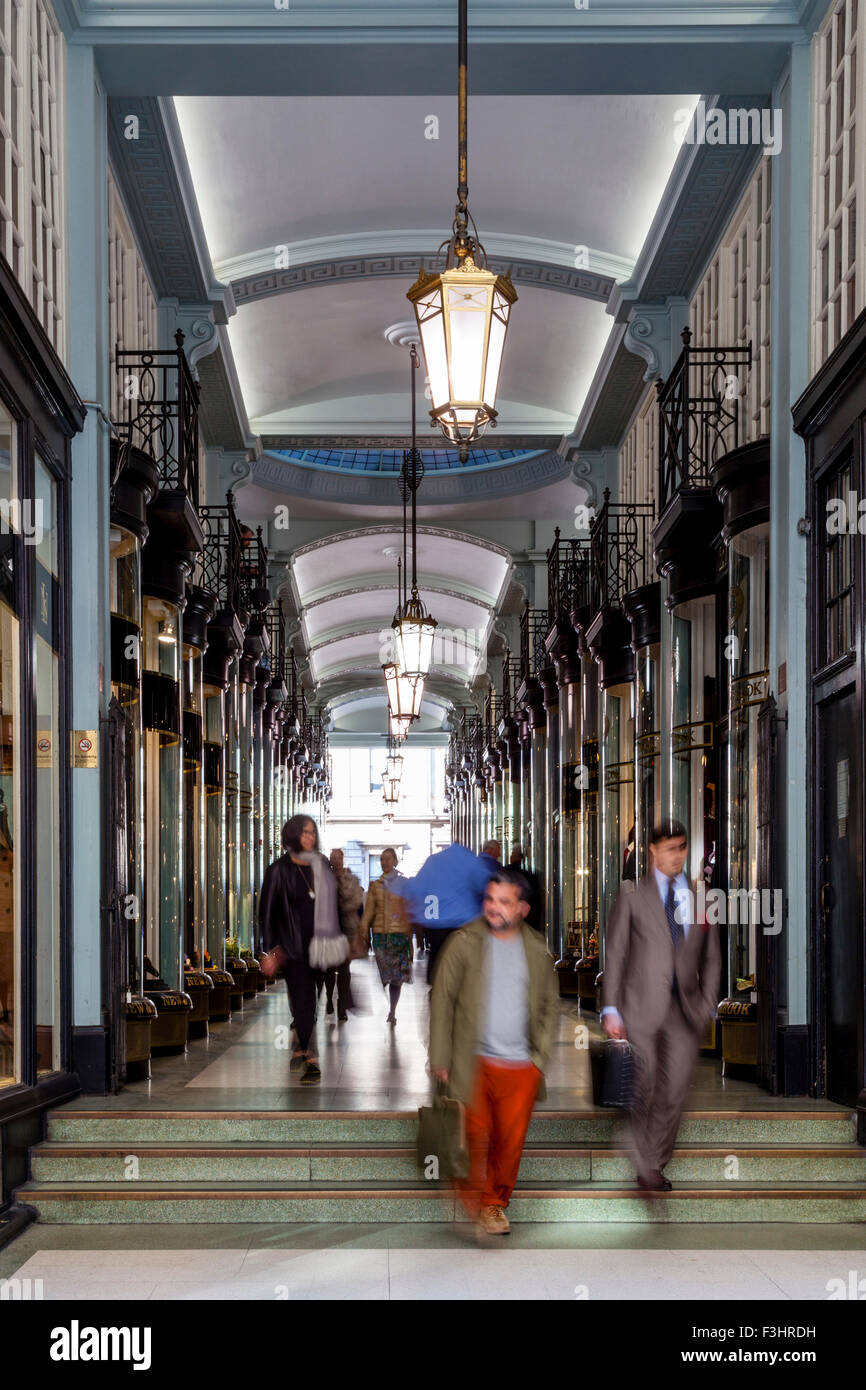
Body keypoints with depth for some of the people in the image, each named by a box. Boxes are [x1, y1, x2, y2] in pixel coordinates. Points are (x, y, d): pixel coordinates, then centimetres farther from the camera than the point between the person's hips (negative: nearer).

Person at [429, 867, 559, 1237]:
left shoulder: (537, 950, 7)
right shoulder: (465, 943, -1)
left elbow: (550, 1006, 14)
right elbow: (442, 999, 0)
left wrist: (542, 1057, 6)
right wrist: (440, 1058, -3)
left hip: (521, 1068, 2)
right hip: (473, 1064, -2)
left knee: (511, 1139, 5)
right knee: (475, 1135, -4)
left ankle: (495, 1202, 23)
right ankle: (472, 1203, 14)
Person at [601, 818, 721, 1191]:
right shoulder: (632, 895, 3)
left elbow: (711, 959, 13)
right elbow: (615, 954, 1)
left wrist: (708, 1007, 6)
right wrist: (611, 1008, -5)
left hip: (685, 1008, 2)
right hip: (642, 1007, -2)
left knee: (674, 1091, -1)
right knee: (645, 1089, 2)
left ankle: (655, 1162, 16)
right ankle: (647, 1167, 17)